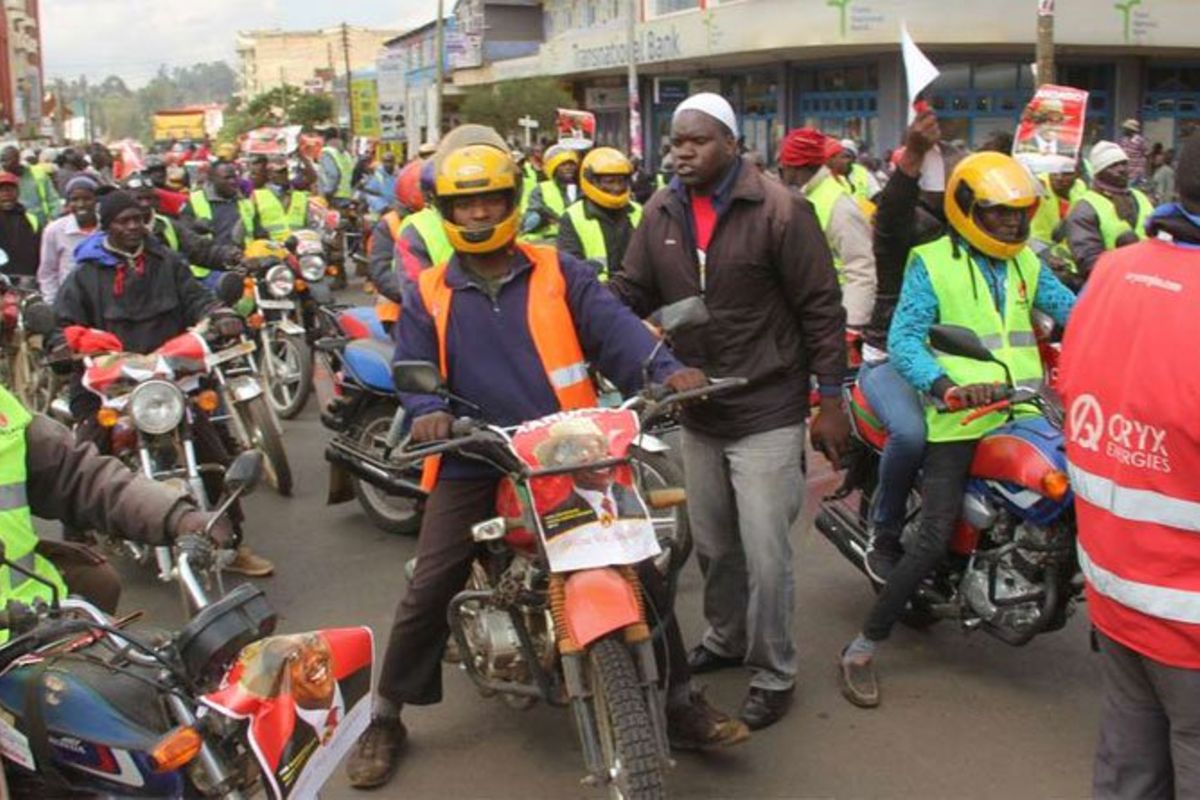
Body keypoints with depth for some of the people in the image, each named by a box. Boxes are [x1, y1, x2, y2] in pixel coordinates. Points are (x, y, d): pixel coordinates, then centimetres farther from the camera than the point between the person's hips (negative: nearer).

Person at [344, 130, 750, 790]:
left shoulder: (559, 273, 4)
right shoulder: (427, 295, 8)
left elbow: (614, 328, -7)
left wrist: (666, 369, -26)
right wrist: (428, 410, -25)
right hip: (473, 464, 0)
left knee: (641, 573, 0)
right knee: (427, 593, -3)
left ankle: (681, 704, 17)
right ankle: (384, 718, 18)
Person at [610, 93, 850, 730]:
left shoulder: (779, 210, -11)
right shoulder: (660, 213, 5)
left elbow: (821, 309, -9)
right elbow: (628, 293, 4)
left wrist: (831, 398, -10)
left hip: (766, 415, -5)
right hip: (696, 414, 6)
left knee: (764, 553, -2)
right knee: (713, 544, 20)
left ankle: (773, 672, 17)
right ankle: (725, 638, 42)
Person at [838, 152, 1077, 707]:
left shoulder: (1025, 263, 17)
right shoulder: (932, 264, -2)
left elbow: (1071, 310, 12)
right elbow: (904, 339, -12)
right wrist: (948, 386, -28)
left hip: (1023, 413, 6)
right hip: (960, 420, -6)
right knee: (934, 541, -12)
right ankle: (862, 649, -1)